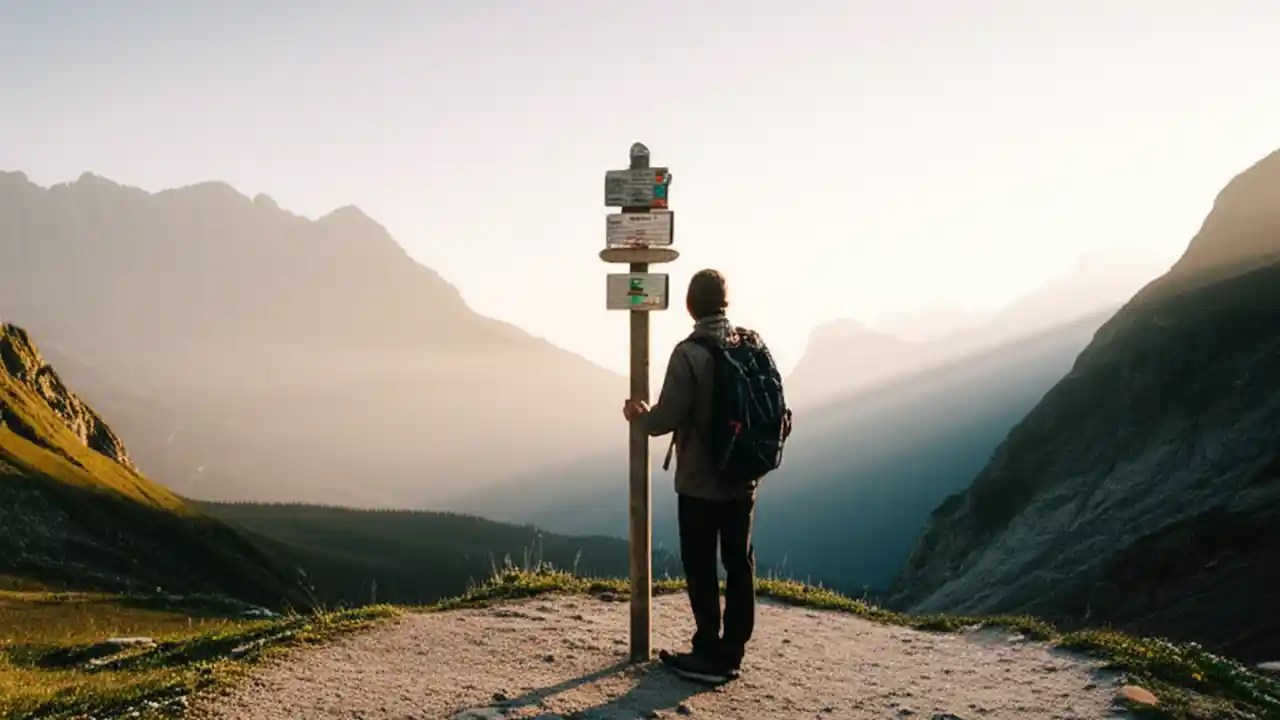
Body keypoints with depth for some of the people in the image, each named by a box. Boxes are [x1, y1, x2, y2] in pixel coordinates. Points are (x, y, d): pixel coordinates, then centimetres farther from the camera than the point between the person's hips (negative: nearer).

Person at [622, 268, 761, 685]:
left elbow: (668, 417, -18)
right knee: (740, 564, 11)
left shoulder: (689, 353, -17)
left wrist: (639, 416, 2)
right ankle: (732, 653, 18)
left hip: (699, 482, -5)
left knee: (701, 567, 6)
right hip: (744, 478, 5)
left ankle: (709, 656, 12)